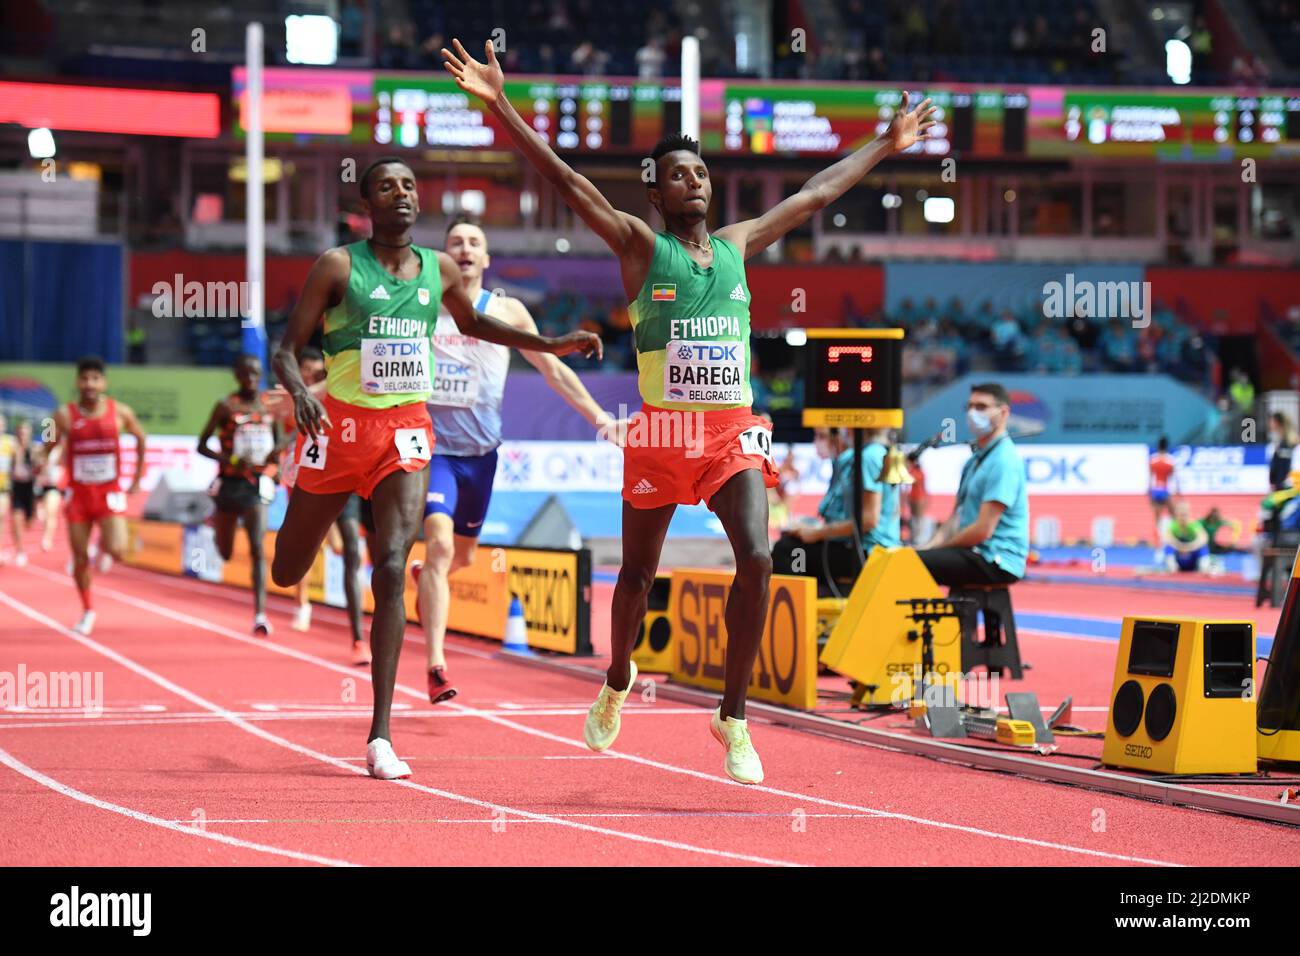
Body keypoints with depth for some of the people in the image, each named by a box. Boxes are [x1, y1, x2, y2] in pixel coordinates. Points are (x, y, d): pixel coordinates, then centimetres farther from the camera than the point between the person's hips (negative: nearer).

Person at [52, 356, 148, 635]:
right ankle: (87, 611, 25)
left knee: (117, 550, -19)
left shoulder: (120, 412, -4)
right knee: (80, 558, 4)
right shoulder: (65, 415, -7)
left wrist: (137, 479, 13)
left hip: (110, 493, 0)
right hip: (78, 494, 0)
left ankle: (104, 547, 19)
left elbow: (140, 439, 12)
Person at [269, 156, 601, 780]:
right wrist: (299, 390, -28)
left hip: (407, 430, 2)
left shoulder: (438, 270, 7)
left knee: (392, 570, -16)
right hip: (341, 424, -2)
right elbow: (287, 349, -7)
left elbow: (472, 323, 28)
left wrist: (549, 345, 20)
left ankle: (381, 736, -18)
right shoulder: (338, 266, -6)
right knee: (287, 573, 11)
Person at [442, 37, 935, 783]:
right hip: (662, 433, -2)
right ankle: (618, 681, 41)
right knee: (639, 571, 11)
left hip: (735, 430, 2)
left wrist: (885, 146, 30)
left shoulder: (737, 245, 12)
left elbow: (817, 195, 23)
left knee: (757, 560, -17)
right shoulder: (641, 246, 0)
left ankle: (734, 717, -7)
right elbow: (564, 178, -9)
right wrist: (500, 105, -17)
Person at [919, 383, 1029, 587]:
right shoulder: (975, 459, 19)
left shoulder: (1004, 461, -13)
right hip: (975, 554, 10)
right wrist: (929, 547, 1)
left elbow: (983, 530, -17)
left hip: (996, 560, -10)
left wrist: (937, 547, -6)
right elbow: (957, 517, 19)